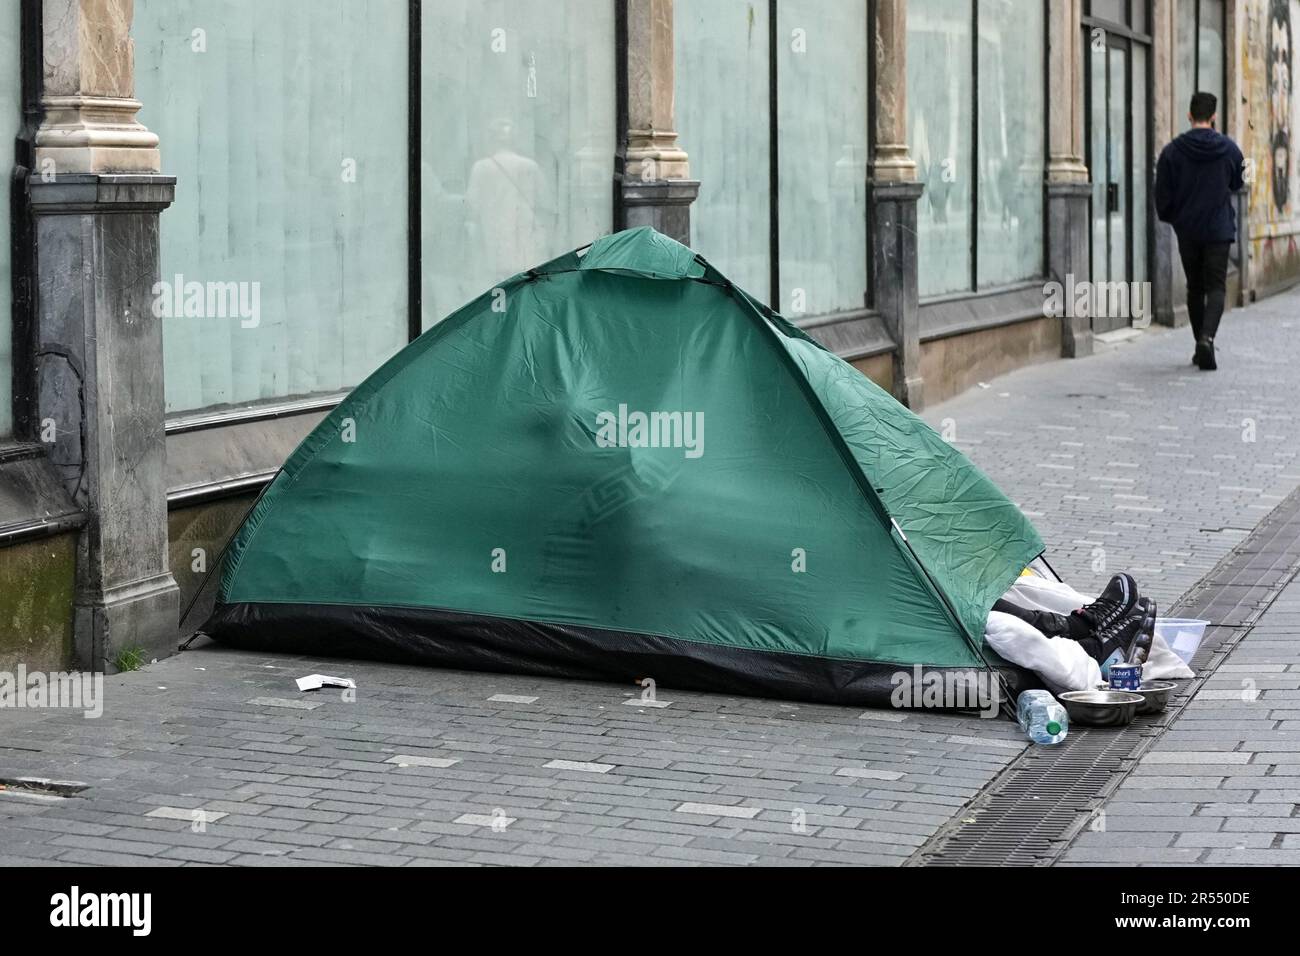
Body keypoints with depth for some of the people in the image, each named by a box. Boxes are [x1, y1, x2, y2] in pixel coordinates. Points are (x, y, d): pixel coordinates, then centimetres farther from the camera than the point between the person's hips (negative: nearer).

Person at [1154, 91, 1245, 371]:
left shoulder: (1172, 151, -7)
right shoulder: (1229, 149, -3)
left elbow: (1163, 194, -4)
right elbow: (1236, 184, 12)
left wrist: (1169, 217, 13)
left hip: (1187, 230, 1)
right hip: (1219, 229, -1)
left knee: (1195, 288, 13)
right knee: (1216, 287, -1)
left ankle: (1201, 343, 16)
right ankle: (1207, 337, -24)